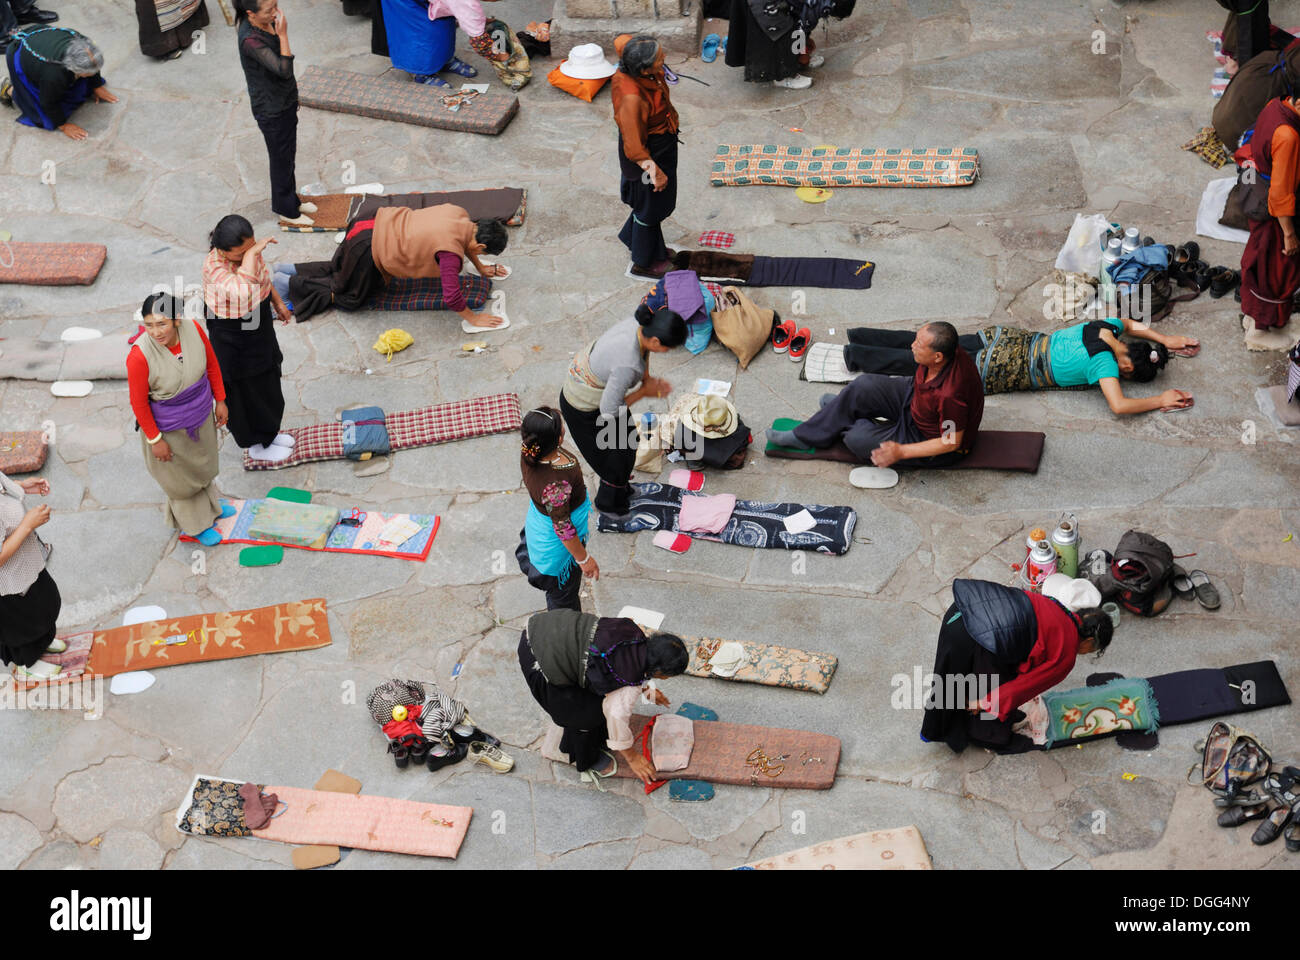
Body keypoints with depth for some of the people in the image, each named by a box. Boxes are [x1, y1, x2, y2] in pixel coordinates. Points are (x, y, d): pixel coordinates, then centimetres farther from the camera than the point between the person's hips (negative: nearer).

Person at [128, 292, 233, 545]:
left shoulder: (193, 329, -23)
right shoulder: (139, 356, -35)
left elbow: (212, 366, -3)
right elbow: (138, 403, -22)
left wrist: (220, 401, 5)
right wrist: (154, 439, -14)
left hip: (201, 413, 5)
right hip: (169, 427, -4)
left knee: (203, 462, 31)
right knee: (181, 475, 21)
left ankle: (209, 504, 61)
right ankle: (196, 525, 47)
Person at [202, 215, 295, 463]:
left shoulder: (248, 250, -14)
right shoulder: (214, 268, -37)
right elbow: (243, 291, -57)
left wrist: (277, 302, 16)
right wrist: (252, 254, -49)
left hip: (259, 329, 8)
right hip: (234, 343, -8)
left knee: (268, 383, 27)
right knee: (247, 392, 15)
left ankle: (269, 433, 52)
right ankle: (257, 446, 39)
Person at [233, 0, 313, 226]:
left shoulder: (267, 23, -6)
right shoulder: (250, 40, -33)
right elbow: (284, 69, -37)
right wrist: (283, 35, -38)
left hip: (285, 100, 8)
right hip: (270, 109, -8)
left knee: (289, 155, 25)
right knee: (281, 159, 11)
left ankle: (292, 200, 45)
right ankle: (286, 210, 31)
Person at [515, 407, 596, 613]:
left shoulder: (529, 455, -20)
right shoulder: (556, 483, -44)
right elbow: (563, 528, -30)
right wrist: (583, 558, -15)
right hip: (559, 548, -8)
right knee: (564, 596, 21)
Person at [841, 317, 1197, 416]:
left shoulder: (1105, 327, 2)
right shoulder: (1104, 362, -20)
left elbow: (1130, 324, 26)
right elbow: (1118, 405, -30)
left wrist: (1165, 340, 24)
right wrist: (1160, 401, -18)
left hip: (1012, 340, 7)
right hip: (1002, 370, -7)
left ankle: (855, 337, 12)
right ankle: (854, 356, 3)